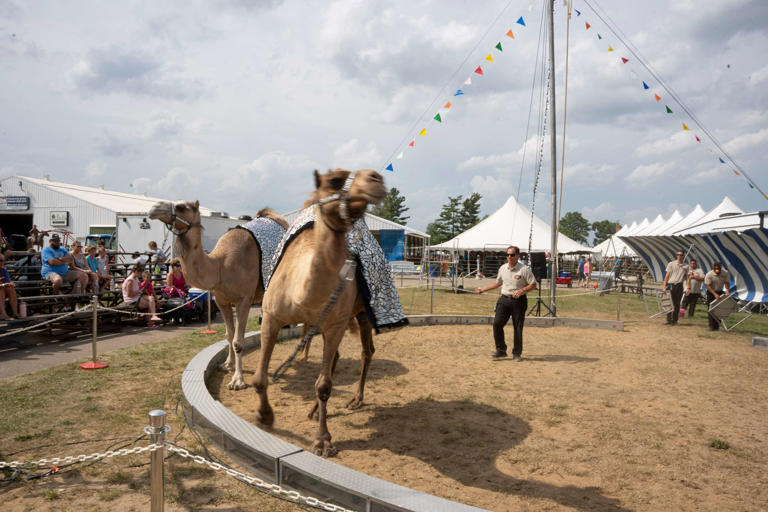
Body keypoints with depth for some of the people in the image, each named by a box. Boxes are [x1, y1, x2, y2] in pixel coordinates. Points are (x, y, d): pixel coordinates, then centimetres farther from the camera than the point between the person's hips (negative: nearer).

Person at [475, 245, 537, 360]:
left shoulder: (524, 269, -7)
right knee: (497, 323, -7)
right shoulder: (502, 268, 9)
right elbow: (498, 283, 24)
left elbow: (533, 285, -5)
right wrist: (483, 289, 23)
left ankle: (517, 353, 16)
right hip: (504, 299, 4)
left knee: (518, 327, 1)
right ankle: (501, 350, 6)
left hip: (519, 301, -4)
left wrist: (522, 290, -22)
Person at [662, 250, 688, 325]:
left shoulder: (686, 266, 10)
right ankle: (669, 320, -1)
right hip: (671, 285, -2)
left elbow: (686, 277, 16)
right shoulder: (671, 264, 3)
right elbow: (667, 275, 2)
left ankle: (675, 320, 11)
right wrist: (664, 285, -5)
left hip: (679, 286, 2)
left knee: (677, 304, 3)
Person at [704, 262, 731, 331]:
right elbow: (708, 286, -19)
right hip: (711, 292, -3)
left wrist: (727, 290, -26)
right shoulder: (709, 275, -22)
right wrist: (715, 294, -27)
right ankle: (711, 326, -6)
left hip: (720, 292, 3)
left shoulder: (725, 273, -14)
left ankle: (717, 325, 11)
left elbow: (727, 283, -7)